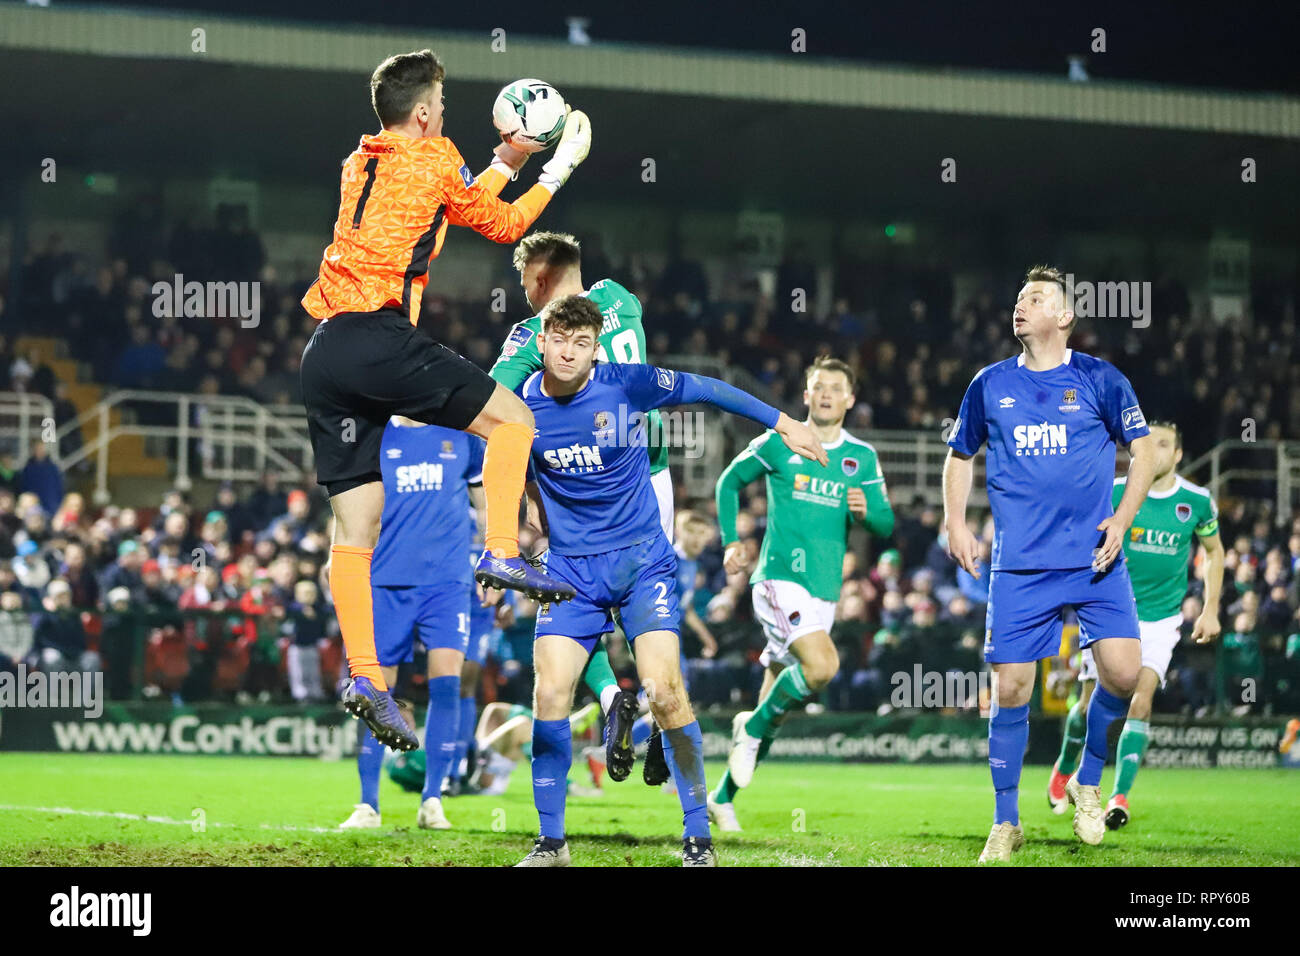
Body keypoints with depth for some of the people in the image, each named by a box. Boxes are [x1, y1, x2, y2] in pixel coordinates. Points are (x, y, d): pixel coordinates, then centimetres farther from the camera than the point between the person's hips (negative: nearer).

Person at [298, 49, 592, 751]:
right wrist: (561, 167, 25)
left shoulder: (359, 165, 23)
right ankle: (500, 553, -6)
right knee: (510, 417, 8)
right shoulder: (433, 159, 2)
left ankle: (363, 674, -6)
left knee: (355, 527, 2)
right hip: (378, 339, -7)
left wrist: (506, 162, 42)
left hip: (323, 355, 7)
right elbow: (503, 225, 14)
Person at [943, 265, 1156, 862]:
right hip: (1019, 566, 1)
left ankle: (1087, 783, 11)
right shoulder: (990, 385, 8)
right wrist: (955, 523, 7)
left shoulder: (1100, 380, 2)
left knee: (1123, 671, -15)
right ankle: (1005, 824, 11)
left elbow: (1143, 449, 7)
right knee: (1010, 689, -3)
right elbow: (960, 455, 21)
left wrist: (1122, 519, -6)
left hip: (1095, 559, -1)